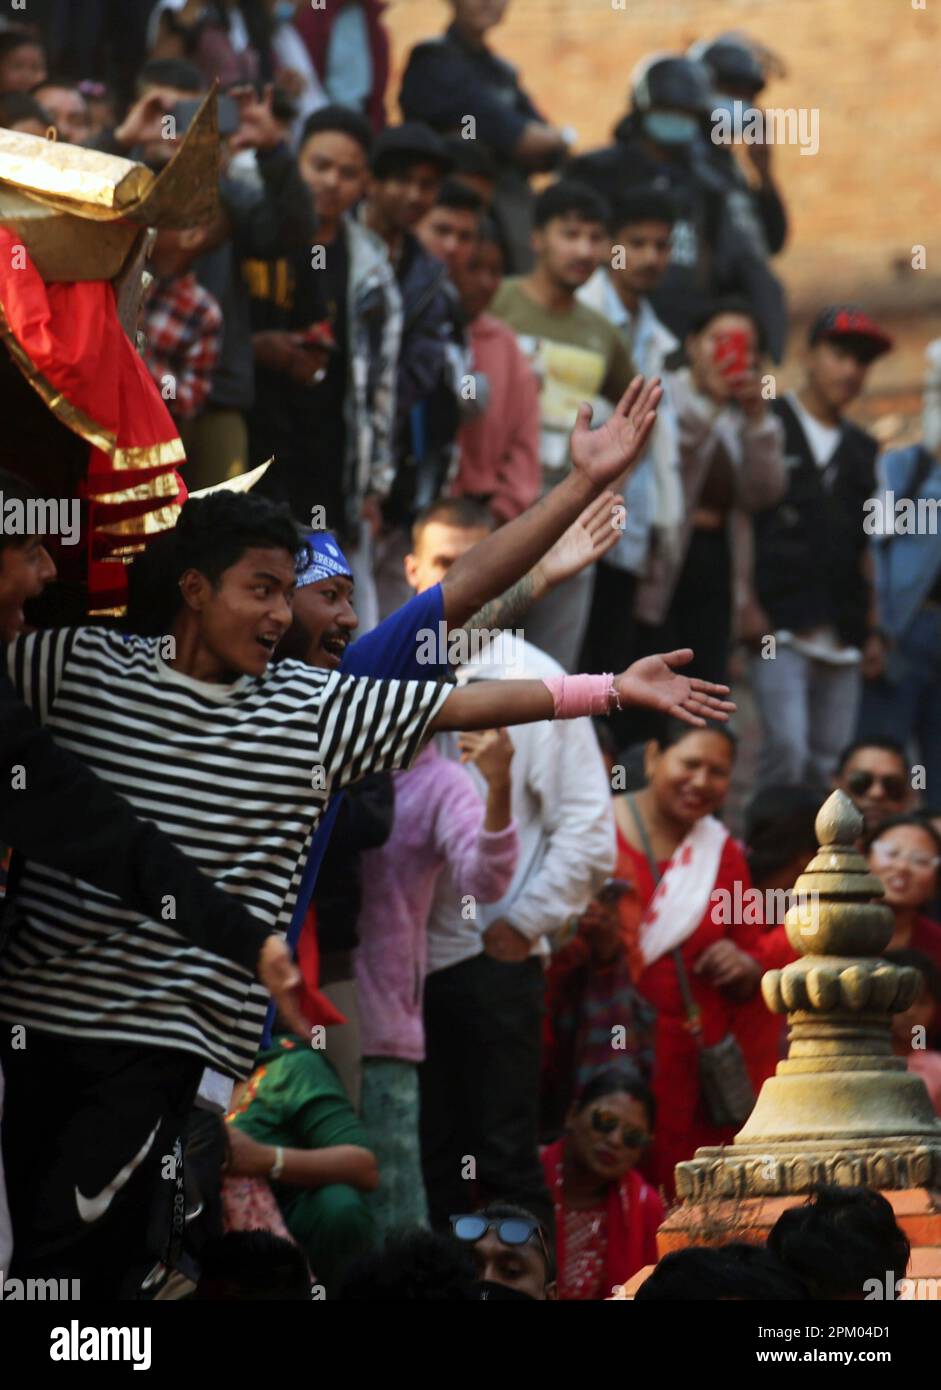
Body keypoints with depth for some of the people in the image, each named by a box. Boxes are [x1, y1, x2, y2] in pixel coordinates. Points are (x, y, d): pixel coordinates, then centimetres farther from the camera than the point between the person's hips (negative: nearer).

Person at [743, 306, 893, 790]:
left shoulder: (863, 451, 20)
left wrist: (874, 632, 14)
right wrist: (747, 605, -9)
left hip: (843, 641, 5)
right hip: (778, 629, -5)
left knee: (830, 763, 1)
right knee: (787, 748, -18)